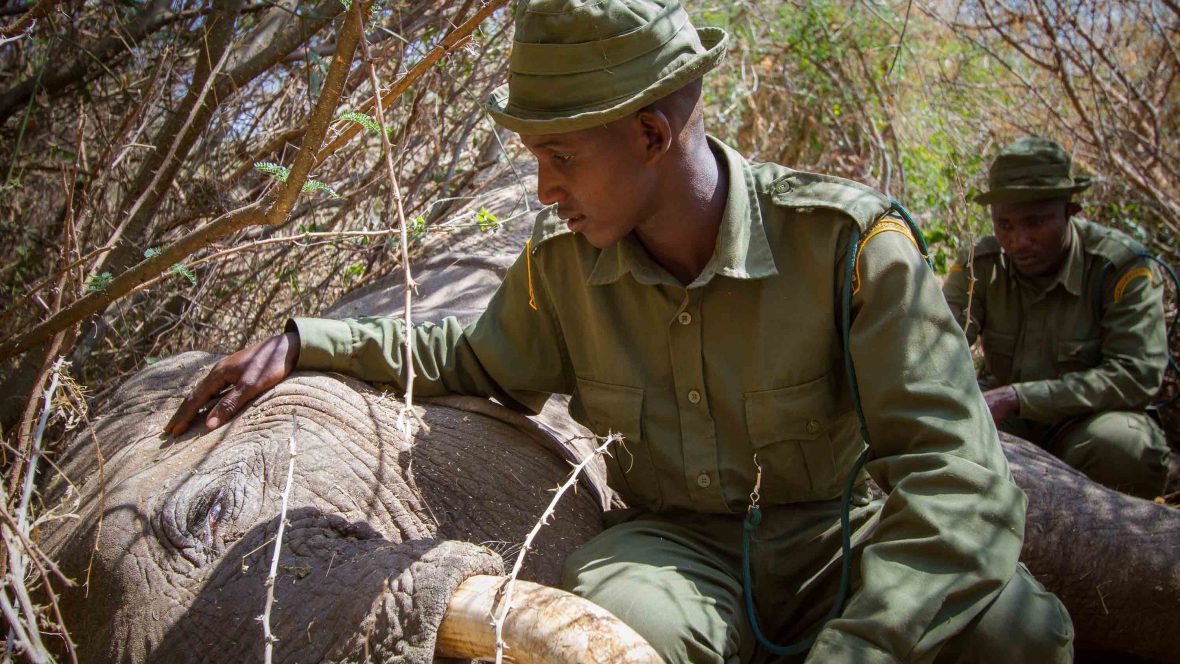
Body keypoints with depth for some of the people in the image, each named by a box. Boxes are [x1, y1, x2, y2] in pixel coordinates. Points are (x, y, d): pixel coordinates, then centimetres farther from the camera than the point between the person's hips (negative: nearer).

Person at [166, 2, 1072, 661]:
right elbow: (483, 361, 15)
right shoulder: (564, 262, -5)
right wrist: (306, 343, 4)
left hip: (822, 538, -1)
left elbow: (960, 479, -25)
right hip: (672, 542, 2)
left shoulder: (847, 242, -19)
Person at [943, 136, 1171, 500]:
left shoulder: (1123, 267, -17)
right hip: (1007, 422, 3)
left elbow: (1136, 375, -26)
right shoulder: (979, 265, -8)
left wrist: (1017, 396, -33)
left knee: (1122, 443, -36)